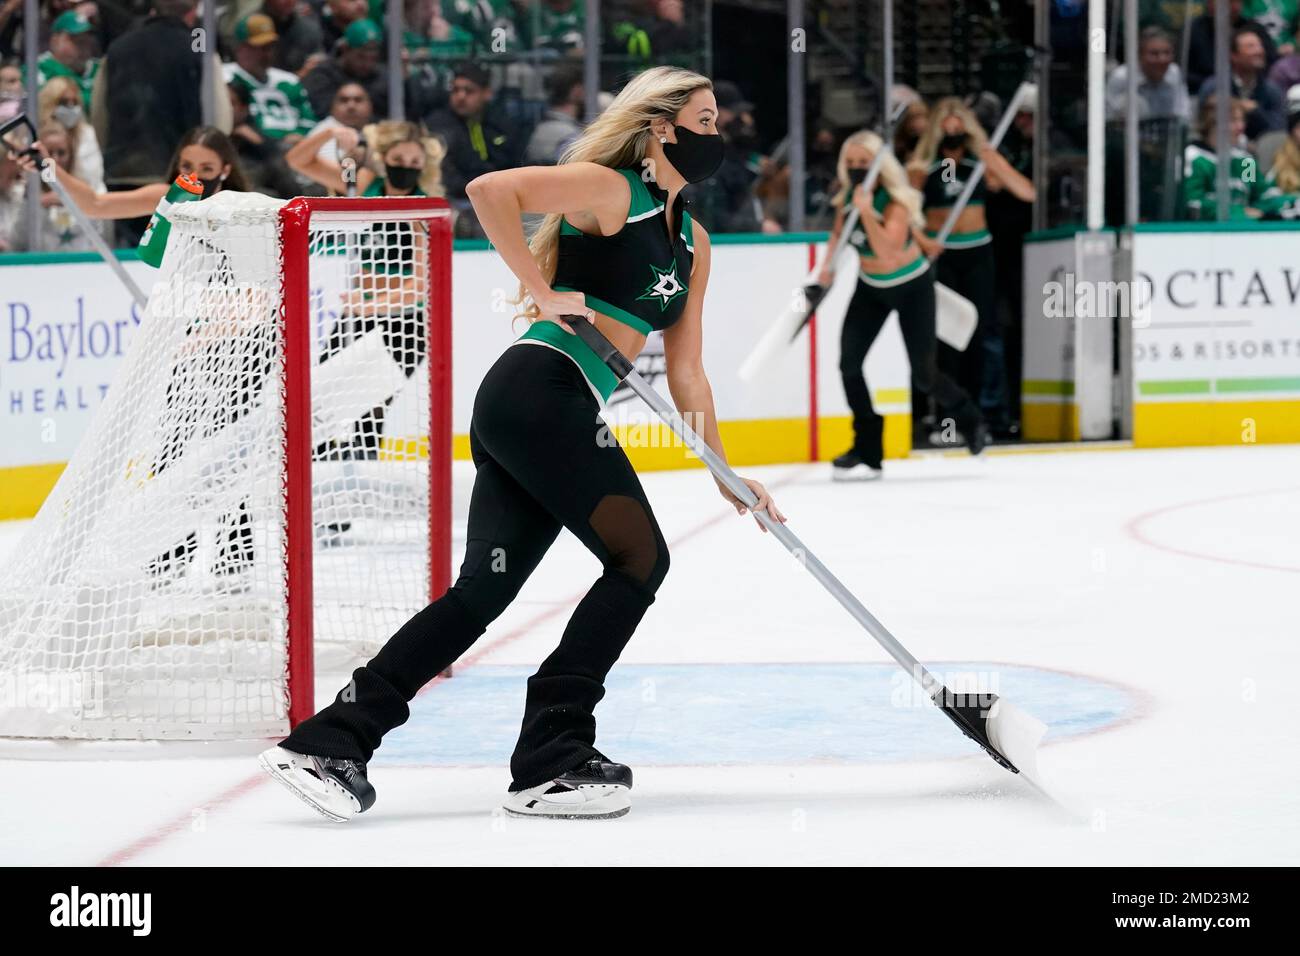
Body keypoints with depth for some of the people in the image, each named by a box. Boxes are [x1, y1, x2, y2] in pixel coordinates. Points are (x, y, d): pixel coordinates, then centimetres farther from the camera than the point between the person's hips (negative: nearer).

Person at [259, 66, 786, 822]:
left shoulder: (692, 242, 22)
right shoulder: (609, 189, -4)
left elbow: (685, 374, 24)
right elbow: (491, 189, -16)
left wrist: (724, 473, 20)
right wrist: (541, 292, -16)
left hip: (554, 414, 8)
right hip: (542, 388, -8)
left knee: (486, 589, 1)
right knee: (639, 556, -7)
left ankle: (330, 742, -1)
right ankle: (550, 759, -6)